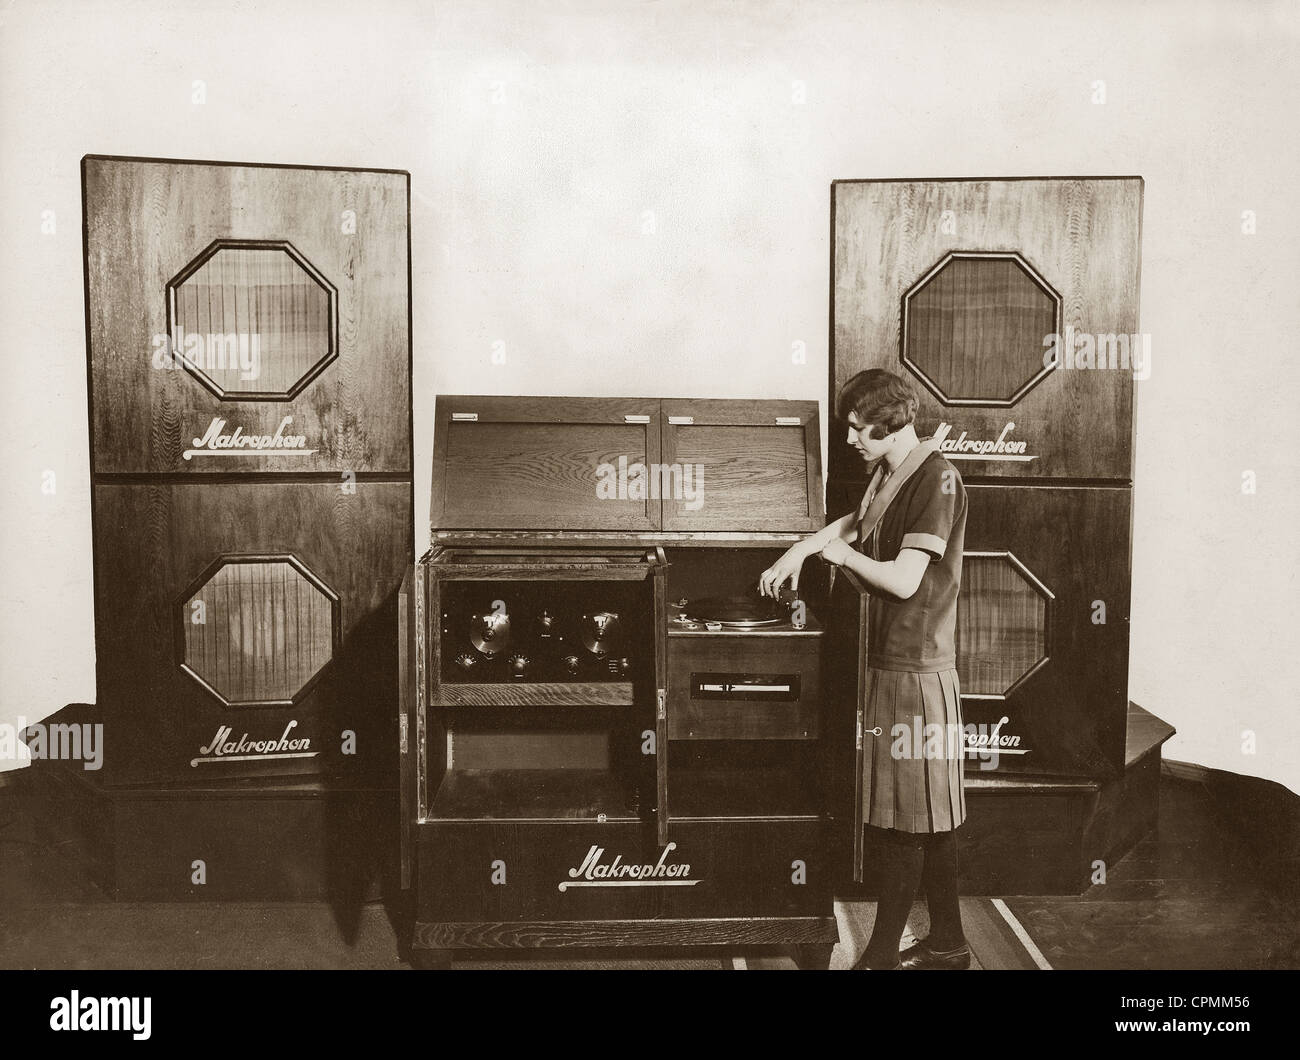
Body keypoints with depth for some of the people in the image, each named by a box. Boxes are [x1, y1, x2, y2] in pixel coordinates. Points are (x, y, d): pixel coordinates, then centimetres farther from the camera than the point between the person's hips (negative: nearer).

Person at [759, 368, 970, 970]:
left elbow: (903, 579, -21)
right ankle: (947, 944, 28)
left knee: (904, 822, 0)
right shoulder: (888, 475, 12)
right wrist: (799, 551, 16)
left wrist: (841, 554, -6)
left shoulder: (935, 478, -16)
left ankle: (882, 955, 11)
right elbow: (855, 523, 31)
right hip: (890, 664, 9)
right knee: (927, 819, 16)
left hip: (914, 672, -9)